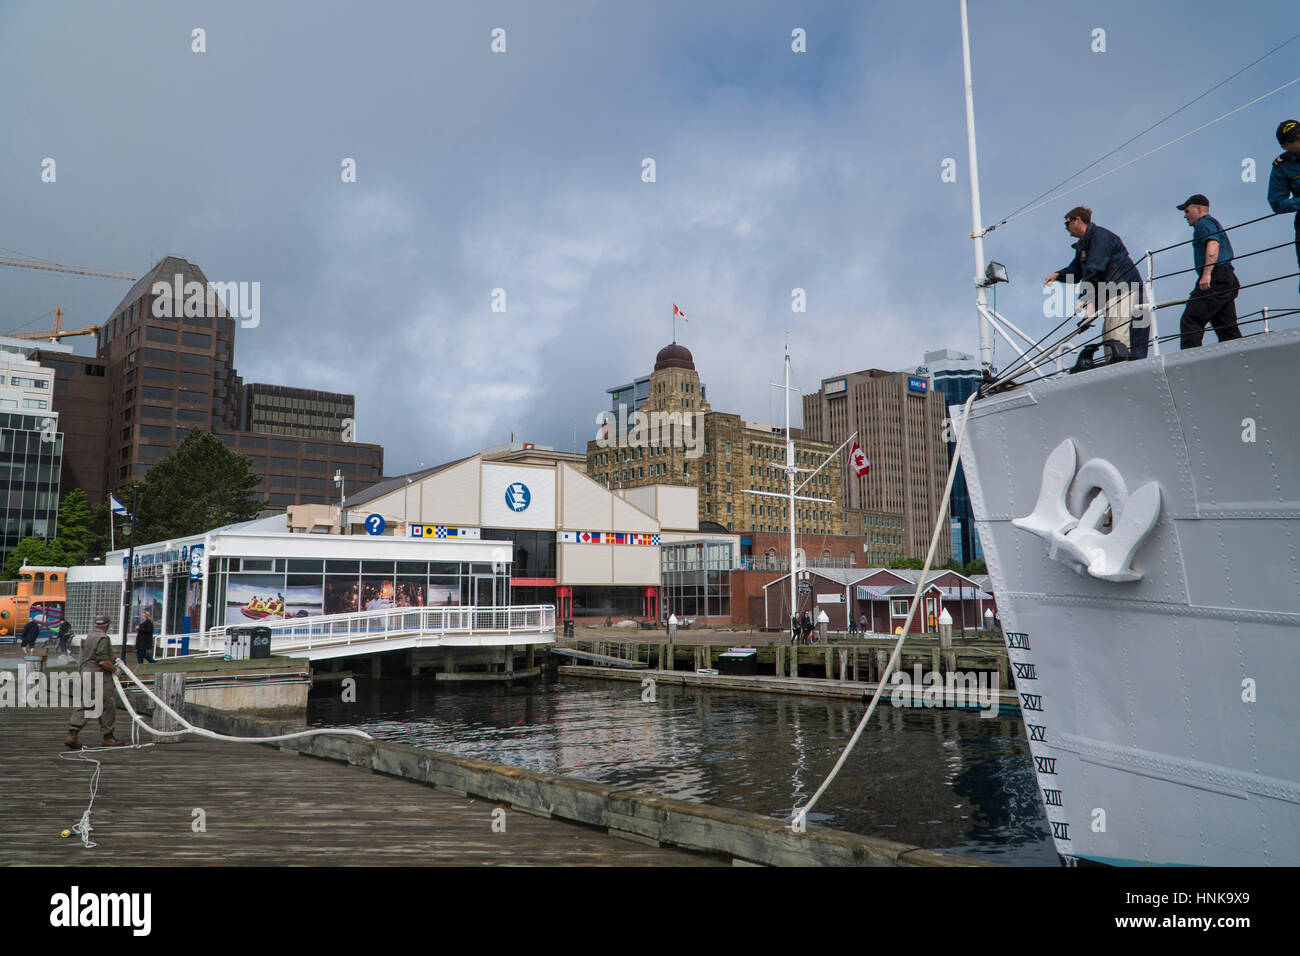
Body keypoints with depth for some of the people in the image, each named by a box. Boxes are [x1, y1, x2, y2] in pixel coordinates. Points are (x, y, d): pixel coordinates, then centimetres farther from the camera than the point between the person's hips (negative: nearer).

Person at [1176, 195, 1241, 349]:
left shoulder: (1204, 222, 3)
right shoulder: (1214, 223, 33)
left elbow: (1213, 244, -16)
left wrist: (1206, 273, -26)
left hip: (1216, 278, -10)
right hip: (1229, 278, 10)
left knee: (1190, 320, -17)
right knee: (1227, 328, 6)